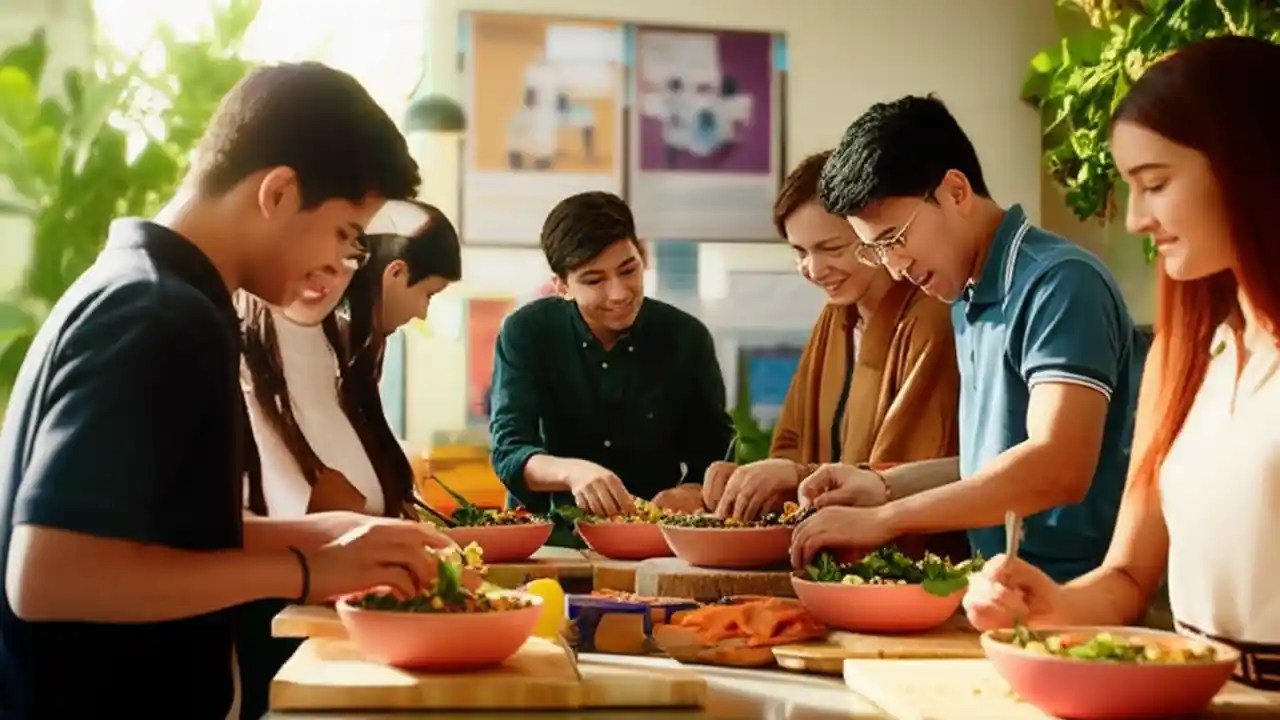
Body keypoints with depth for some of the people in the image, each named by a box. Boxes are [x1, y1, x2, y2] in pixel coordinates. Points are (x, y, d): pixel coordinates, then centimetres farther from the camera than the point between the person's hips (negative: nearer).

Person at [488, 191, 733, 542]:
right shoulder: (526, 334, -6)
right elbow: (509, 452, -15)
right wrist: (571, 471, -35)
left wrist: (694, 495, -22)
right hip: (553, 537, -3)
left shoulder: (686, 338, -2)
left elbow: (714, 458, 0)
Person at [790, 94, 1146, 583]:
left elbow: (1058, 469, -21)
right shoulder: (968, 301, 13)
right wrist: (888, 486, 7)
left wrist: (884, 519, -17)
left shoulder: (1058, 285, -12)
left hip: (1073, 590, -7)